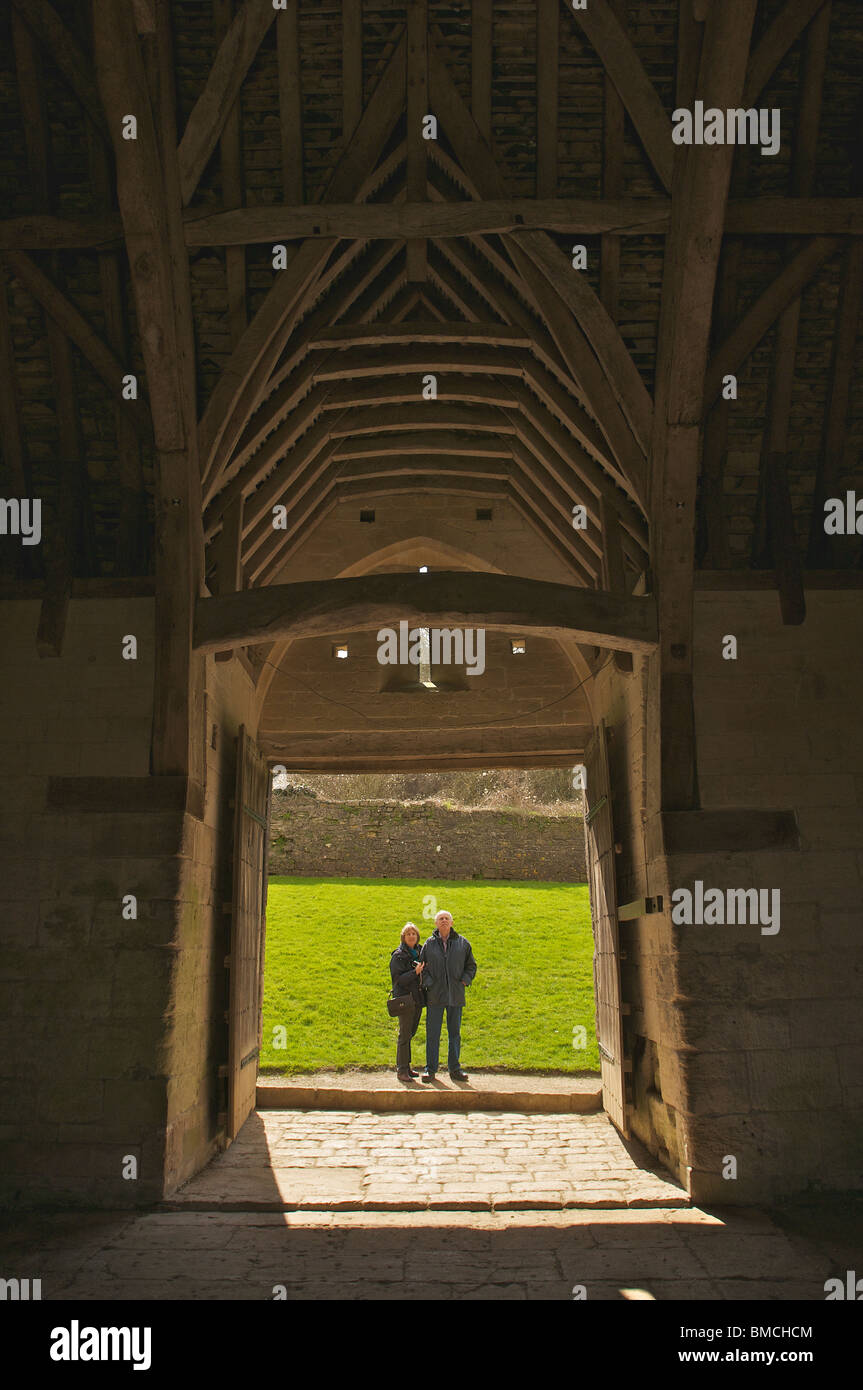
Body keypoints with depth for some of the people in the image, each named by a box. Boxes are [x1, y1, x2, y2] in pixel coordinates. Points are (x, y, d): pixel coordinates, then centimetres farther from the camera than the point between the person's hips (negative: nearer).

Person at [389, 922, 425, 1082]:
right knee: (405, 1034, -5)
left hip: (418, 998, 7)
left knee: (411, 1032, 12)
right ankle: (402, 1069, 0)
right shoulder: (398, 955, -8)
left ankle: (404, 1065, 22)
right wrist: (415, 972, -26)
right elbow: (398, 979, -15)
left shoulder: (419, 952, 13)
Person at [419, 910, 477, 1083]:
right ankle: (430, 1069, 9)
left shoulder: (462, 943, 6)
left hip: (455, 995, 1)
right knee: (432, 1034, 1)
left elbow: (471, 965, 13)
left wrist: (465, 980, -1)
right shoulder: (429, 944, 4)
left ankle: (455, 1069, 18)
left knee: (455, 1033, 8)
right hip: (435, 995, -1)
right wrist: (428, 983, -8)